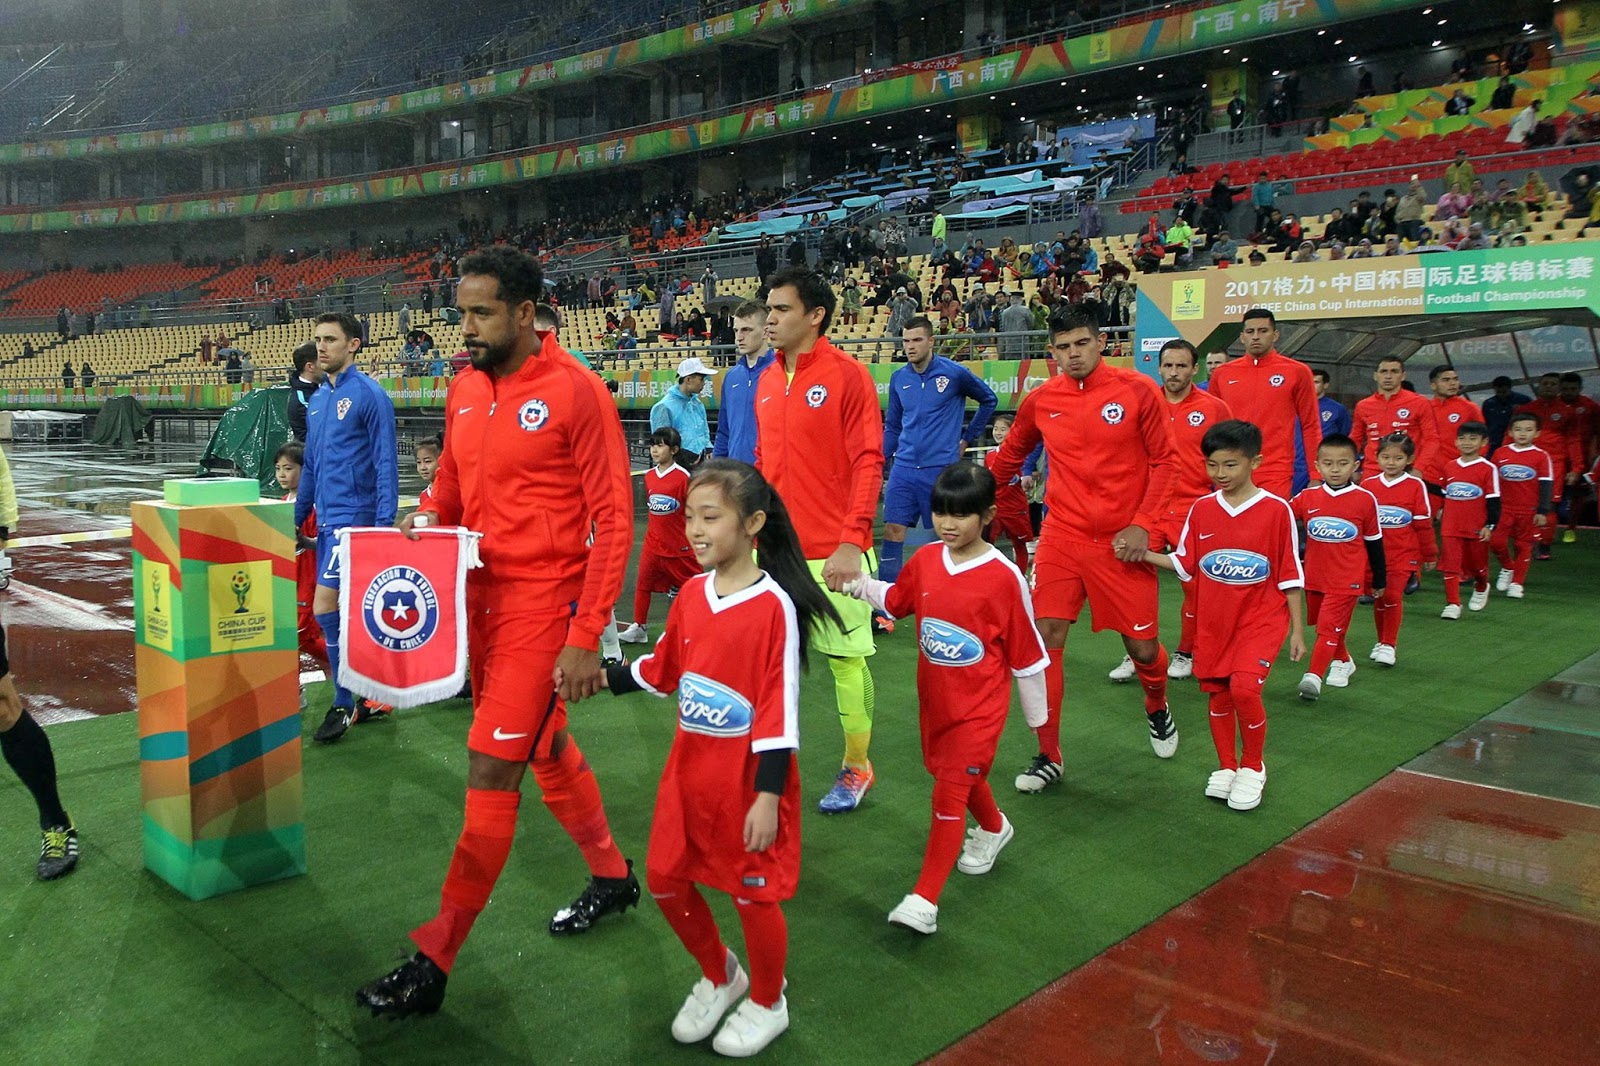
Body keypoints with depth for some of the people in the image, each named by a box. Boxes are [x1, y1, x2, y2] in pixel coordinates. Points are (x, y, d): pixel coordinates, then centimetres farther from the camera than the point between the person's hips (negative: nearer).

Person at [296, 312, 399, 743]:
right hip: (326, 518, 8)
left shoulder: (370, 395, -9)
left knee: (326, 607, -12)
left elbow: (386, 464, -13)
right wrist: (297, 517, 20)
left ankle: (344, 704, -1)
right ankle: (372, 696, 21)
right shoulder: (317, 400, 14)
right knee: (349, 613, 11)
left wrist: (385, 523, -17)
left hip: (353, 515, -8)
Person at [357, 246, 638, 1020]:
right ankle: (612, 876, 41)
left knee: (491, 768, -6)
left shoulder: (576, 392, -13)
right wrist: (427, 519, -4)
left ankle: (435, 961, 6)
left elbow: (613, 521, -14)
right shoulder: (464, 388, 8)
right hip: (480, 598, 8)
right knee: (546, 751, 19)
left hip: (542, 604, -7)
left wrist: (585, 637, -18)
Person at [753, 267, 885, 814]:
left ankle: (857, 768, 23)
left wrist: (851, 542, -20)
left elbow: (868, 464, -13)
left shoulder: (847, 375, -9)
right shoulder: (766, 382, 11)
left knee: (846, 659, 5)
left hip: (832, 555, -6)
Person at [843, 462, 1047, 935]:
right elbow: (895, 600, 15)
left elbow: (1026, 652, -9)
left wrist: (1036, 715, 0)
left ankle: (924, 900, -2)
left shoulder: (1004, 576, -19)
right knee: (952, 772, 23)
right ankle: (993, 828, 53)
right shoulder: (924, 560, -5)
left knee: (950, 792, -7)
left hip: (979, 705, -6)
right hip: (934, 698, 6)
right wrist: (859, 584, -3)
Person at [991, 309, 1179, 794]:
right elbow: (1010, 457, 18)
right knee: (1044, 639, -7)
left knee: (1143, 646, 7)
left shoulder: (1138, 390, -4)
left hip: (1122, 542, -1)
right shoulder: (1040, 400, 2)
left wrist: (1143, 524, -9)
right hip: (1061, 538, 2)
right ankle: (1048, 757, 8)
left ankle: (1157, 710, 43)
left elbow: (1164, 461, -1)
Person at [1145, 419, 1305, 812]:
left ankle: (1253, 767, 7)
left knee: (1245, 687, -18)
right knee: (1217, 692, 8)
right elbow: (1185, 564, 6)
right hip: (1214, 620, 4)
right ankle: (1227, 768, 29)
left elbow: (1290, 576, -5)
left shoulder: (1276, 509, -10)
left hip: (1261, 618, -4)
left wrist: (1297, 630, -2)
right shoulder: (1201, 510, 0)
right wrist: (1141, 554, -9)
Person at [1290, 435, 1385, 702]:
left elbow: (1374, 543, 2)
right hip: (1314, 577, 4)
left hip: (1346, 579, -4)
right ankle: (1342, 661, 41)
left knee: (1329, 627, -11)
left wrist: (1379, 581, 8)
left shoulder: (1366, 500, -7)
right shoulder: (1307, 498, -3)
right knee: (1325, 626, 19)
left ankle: (1313, 676, -12)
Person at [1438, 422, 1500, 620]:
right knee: (1450, 565, -4)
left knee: (1477, 564, 14)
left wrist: (1490, 525, -11)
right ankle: (1452, 604, 1)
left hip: (1477, 528, -3)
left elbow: (1493, 500, -7)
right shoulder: (1449, 467, 5)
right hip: (1450, 528, 3)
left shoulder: (1488, 469, -7)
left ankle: (1481, 589, 43)